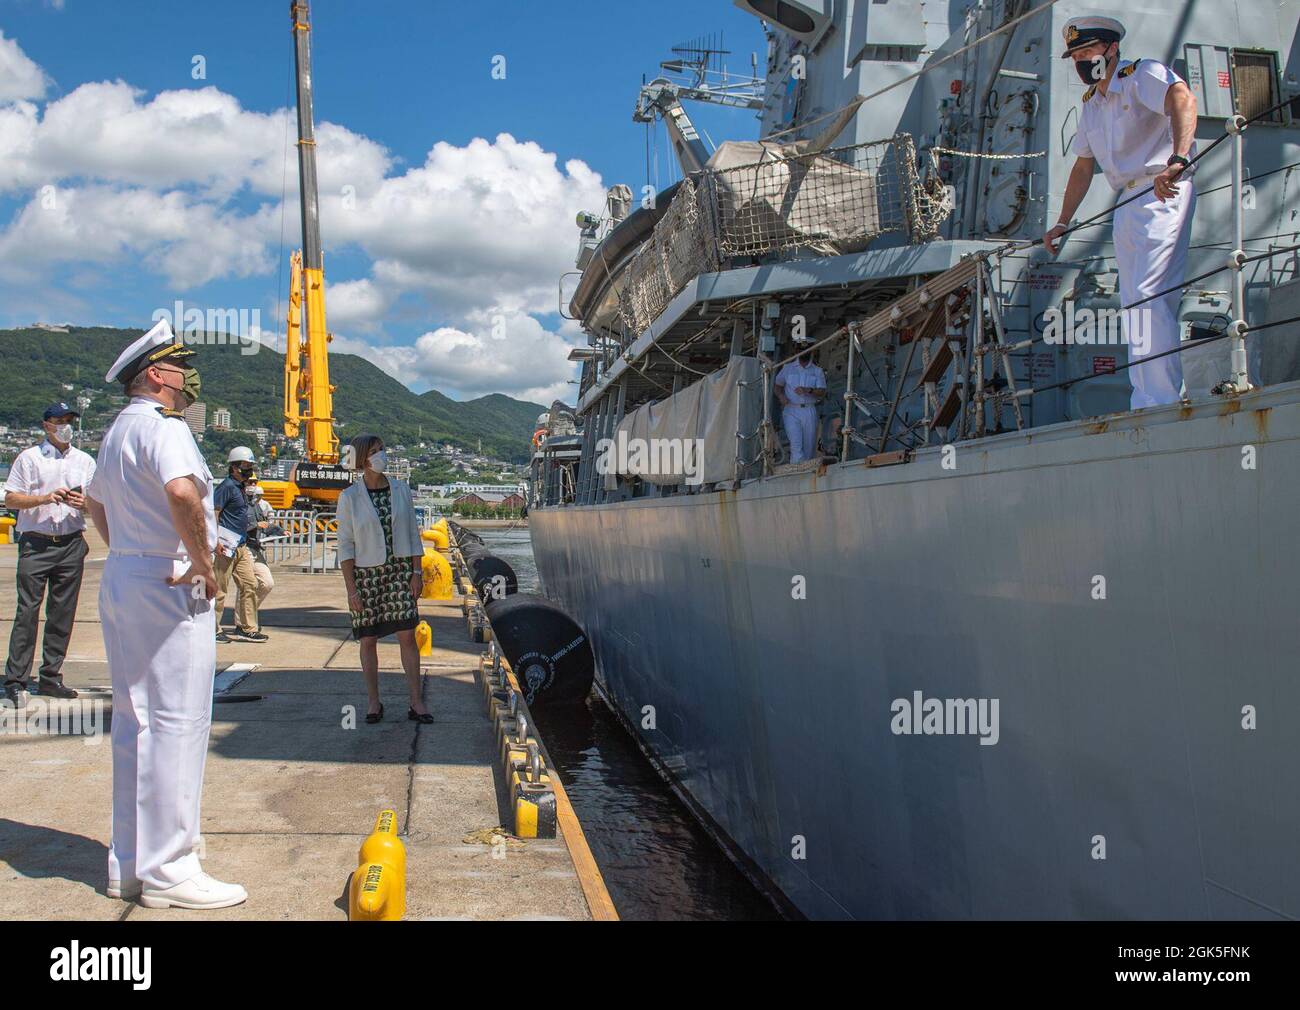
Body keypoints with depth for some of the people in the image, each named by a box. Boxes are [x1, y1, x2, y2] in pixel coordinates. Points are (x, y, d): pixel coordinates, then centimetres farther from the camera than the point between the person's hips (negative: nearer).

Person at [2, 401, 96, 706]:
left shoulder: (85, 461, 14)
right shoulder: (29, 458, 5)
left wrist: (83, 503, -8)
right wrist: (46, 498, -15)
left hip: (71, 545, 3)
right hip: (35, 543, -3)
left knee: (63, 614, 5)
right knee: (27, 611, -7)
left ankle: (51, 677, 12)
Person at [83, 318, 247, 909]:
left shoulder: (119, 430, 18)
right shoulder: (161, 425, -13)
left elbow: (95, 501, 33)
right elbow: (181, 491, -33)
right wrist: (202, 562, -21)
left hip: (122, 580, 10)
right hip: (168, 586, -10)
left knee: (135, 723, 14)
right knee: (175, 723, -6)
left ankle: (129, 864, 22)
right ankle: (166, 871, -1)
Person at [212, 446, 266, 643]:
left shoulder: (240, 487, 18)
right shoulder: (227, 486, -11)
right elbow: (213, 513, -17)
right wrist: (216, 541, -23)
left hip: (241, 545, 10)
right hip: (226, 545, -10)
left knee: (250, 585, 9)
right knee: (219, 589, -2)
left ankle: (246, 628, 15)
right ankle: (213, 631, 6)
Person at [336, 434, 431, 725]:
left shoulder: (401, 490, 5)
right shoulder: (350, 497, -3)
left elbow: (413, 534, 8)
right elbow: (346, 546, -4)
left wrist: (417, 573, 1)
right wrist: (351, 589, -9)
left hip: (400, 571, 1)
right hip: (365, 574, -1)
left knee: (407, 635, -3)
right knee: (368, 639, 5)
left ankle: (416, 704, 2)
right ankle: (374, 702, 18)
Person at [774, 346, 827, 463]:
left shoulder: (817, 371, 12)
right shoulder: (787, 368, 13)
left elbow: (822, 392, 1)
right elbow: (778, 385, 17)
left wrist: (808, 390, -19)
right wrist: (781, 395, -5)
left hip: (809, 411, 2)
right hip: (791, 411, -1)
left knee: (809, 448, 1)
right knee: (796, 444, -16)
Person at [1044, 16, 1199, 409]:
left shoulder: (1143, 75, -7)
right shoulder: (1090, 104, 19)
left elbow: (1183, 99, -27)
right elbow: (1083, 166, 26)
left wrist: (1177, 161, -43)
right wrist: (1062, 223, 21)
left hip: (1163, 195, -9)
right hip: (1127, 204, 9)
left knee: (1150, 297, -18)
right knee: (1133, 303, 7)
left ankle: (1164, 403, -19)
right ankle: (1144, 408, 11)